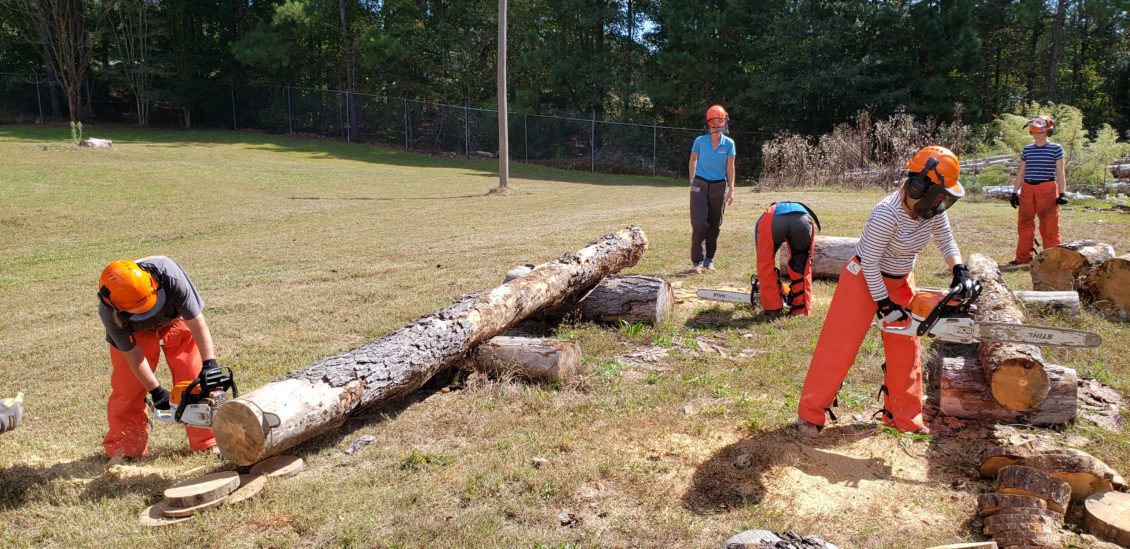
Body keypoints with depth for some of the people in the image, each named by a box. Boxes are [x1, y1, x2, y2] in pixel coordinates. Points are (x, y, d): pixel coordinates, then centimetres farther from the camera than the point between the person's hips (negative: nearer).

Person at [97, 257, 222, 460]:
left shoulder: (170, 276, -43)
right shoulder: (108, 312, -36)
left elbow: (197, 323, -38)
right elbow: (132, 354, -24)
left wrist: (209, 364, -43)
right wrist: (155, 390, -23)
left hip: (176, 318, 0)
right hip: (133, 331, 0)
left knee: (195, 378, -5)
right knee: (128, 386, -7)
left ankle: (206, 445, 3)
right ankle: (125, 449, 10)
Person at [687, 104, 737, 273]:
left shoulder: (728, 144, -3)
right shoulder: (700, 141, -4)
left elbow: (730, 167, 2)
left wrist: (731, 189, 0)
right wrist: (692, 181, 9)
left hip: (719, 186, 2)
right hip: (700, 185, -2)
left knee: (715, 225, 7)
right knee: (699, 224, -9)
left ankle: (709, 260, 19)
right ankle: (697, 261, -1)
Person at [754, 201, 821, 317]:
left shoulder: (763, 219, 45)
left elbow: (760, 255, 42)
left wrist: (761, 280, 54)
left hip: (773, 221, -1)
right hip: (803, 221, 2)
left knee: (766, 266, 18)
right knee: (802, 267, 23)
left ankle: (773, 308, 18)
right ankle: (801, 308, 24)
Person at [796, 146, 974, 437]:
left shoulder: (932, 209, -10)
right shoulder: (887, 214, -32)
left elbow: (946, 241, 5)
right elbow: (870, 262, -26)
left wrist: (959, 270, -11)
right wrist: (884, 304, -20)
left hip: (900, 281, 8)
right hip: (865, 280, -7)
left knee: (905, 348, 11)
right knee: (840, 346, -5)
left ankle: (903, 416, 25)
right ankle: (811, 413, 6)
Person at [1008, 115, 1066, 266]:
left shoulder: (1056, 149, -1)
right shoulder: (1027, 149, 10)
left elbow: (1060, 174, -1)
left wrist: (1062, 193, -8)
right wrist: (1014, 192, 9)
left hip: (1048, 190, -4)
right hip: (1027, 189, 4)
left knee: (1049, 226, -2)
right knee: (1024, 225, 7)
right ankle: (1023, 257, 14)